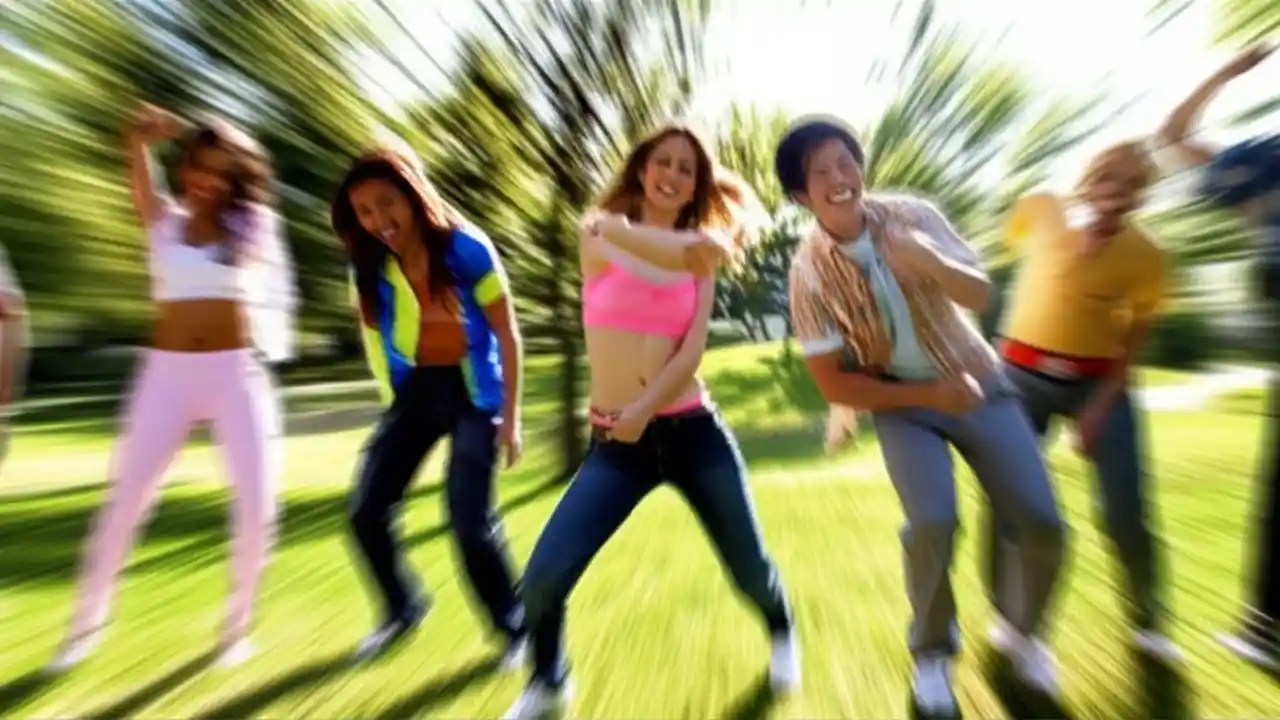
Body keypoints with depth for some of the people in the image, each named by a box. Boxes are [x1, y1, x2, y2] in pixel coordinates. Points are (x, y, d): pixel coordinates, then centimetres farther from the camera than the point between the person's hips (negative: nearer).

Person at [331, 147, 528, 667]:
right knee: (367, 511, 4)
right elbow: (373, 332, 11)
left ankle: (515, 628, 15)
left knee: (470, 520, -11)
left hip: (472, 389, -5)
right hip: (415, 388, 5)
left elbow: (507, 333, -11)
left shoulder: (467, 249, -17)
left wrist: (510, 416, -10)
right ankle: (402, 610, 31)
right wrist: (392, 404, 11)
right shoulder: (368, 264, -4)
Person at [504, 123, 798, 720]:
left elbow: (693, 351, -6)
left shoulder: (701, 261, 8)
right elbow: (672, 256, -18)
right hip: (614, 444, -1)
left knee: (751, 569, 9)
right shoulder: (599, 230, 4)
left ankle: (782, 637, 48)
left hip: (694, 431, 2)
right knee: (542, 579, -12)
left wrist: (644, 411, -18)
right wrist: (707, 243, -1)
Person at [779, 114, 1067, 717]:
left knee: (1042, 523, -4)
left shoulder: (912, 215, -10)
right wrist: (929, 395, -17)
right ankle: (933, 650, 10)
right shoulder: (809, 272, -16)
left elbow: (981, 294, -12)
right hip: (903, 403, -2)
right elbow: (834, 383, -14)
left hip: (978, 383, 3)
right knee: (932, 523, -23)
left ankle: (1024, 632, 30)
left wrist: (928, 259, -33)